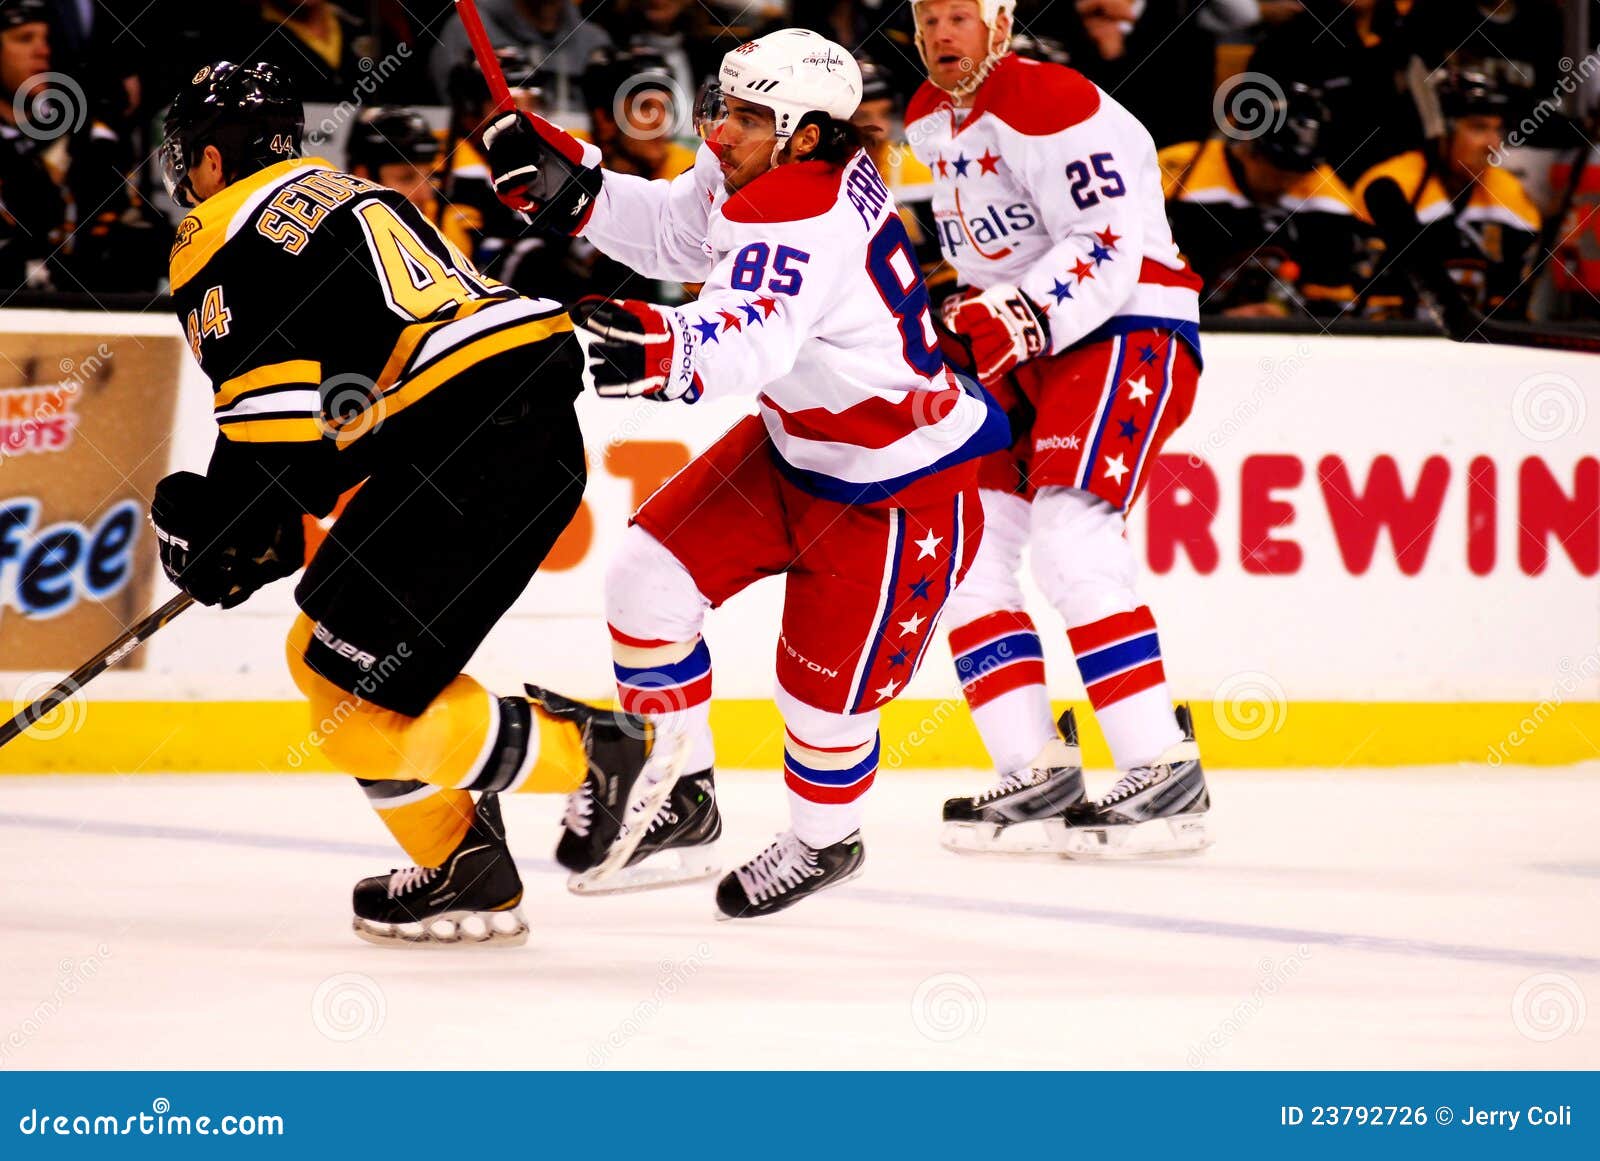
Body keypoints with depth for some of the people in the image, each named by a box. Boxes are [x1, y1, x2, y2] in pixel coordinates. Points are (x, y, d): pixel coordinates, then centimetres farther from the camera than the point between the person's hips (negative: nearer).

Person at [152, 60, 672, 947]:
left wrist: (227, 531, 2)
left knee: (361, 697, -8)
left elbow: (274, 411, -11)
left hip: (466, 455, -10)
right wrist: (281, 527, 27)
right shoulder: (343, 196, 29)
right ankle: (462, 876, 17)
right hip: (540, 433, 10)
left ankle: (603, 762, -3)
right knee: (327, 656, 17)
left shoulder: (226, 238, -1)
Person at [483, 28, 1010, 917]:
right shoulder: (761, 167, -7)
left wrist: (669, 352, -70)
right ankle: (677, 786, 18)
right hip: (795, 445, 9)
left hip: (900, 485, -9)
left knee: (824, 691, 0)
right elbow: (673, 232, 11)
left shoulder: (804, 215, -34)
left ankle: (825, 840, 31)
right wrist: (571, 185, -3)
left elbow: (750, 340, -51)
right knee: (650, 575, 1)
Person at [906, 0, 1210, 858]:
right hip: (1024, 353, 10)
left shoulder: (1051, 106, -17)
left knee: (1069, 539, -24)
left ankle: (1165, 774, -22)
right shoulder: (930, 121, 11)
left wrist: (1018, 318, -33)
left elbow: (1109, 250, -25)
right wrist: (962, 320, 13)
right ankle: (1038, 776, 3)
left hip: (1127, 334, -9)